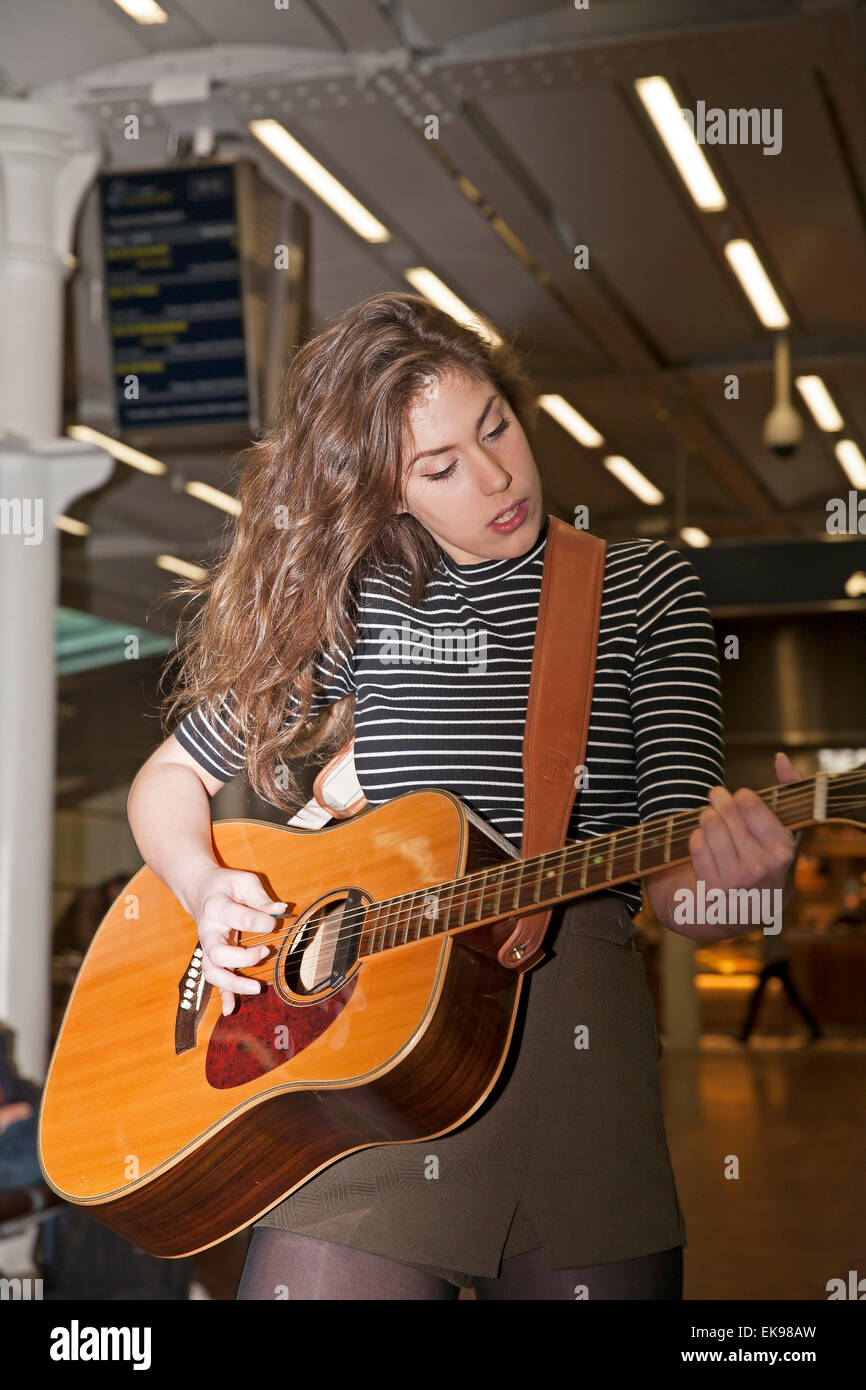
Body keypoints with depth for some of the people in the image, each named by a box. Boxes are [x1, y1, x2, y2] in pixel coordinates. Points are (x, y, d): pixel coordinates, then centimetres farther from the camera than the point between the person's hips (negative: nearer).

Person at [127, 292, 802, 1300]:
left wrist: (730, 874, -22)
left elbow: (671, 880, 1)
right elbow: (170, 776, 16)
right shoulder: (353, 603, 8)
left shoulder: (646, 590, 7)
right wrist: (204, 887, -4)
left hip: (579, 1046, 0)